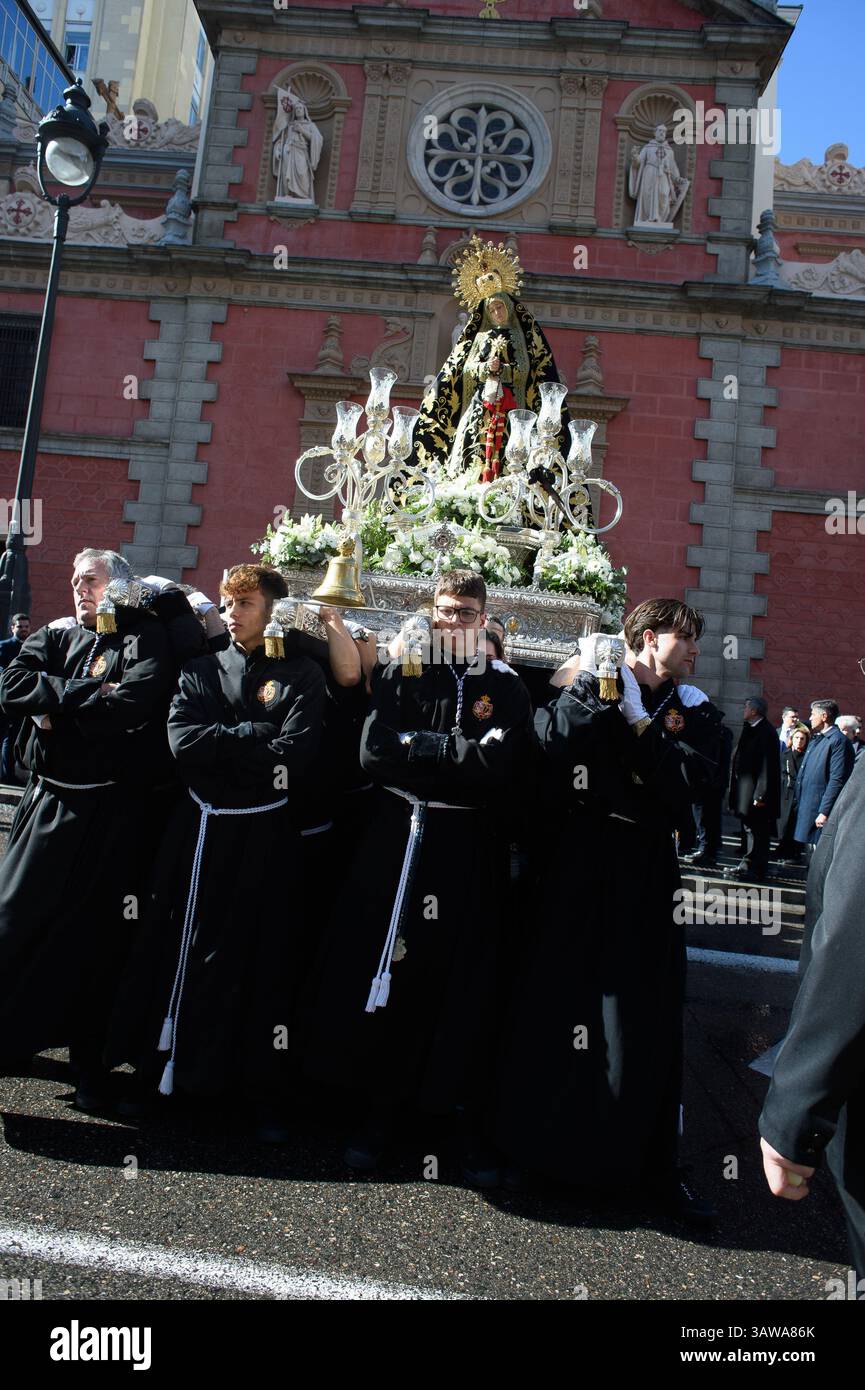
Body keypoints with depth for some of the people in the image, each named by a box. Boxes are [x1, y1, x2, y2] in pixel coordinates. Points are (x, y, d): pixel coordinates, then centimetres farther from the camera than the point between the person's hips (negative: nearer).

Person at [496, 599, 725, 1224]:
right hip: (577, 862, -2)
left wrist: (636, 719, -13)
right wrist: (588, 682, -20)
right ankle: (543, 1134, 31)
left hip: (645, 873, 2)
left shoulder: (695, 712, 6)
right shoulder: (586, 682, -2)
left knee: (645, 1017, 7)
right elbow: (550, 742, -18)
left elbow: (682, 786, -11)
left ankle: (653, 1163, 24)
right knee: (556, 996, 8)